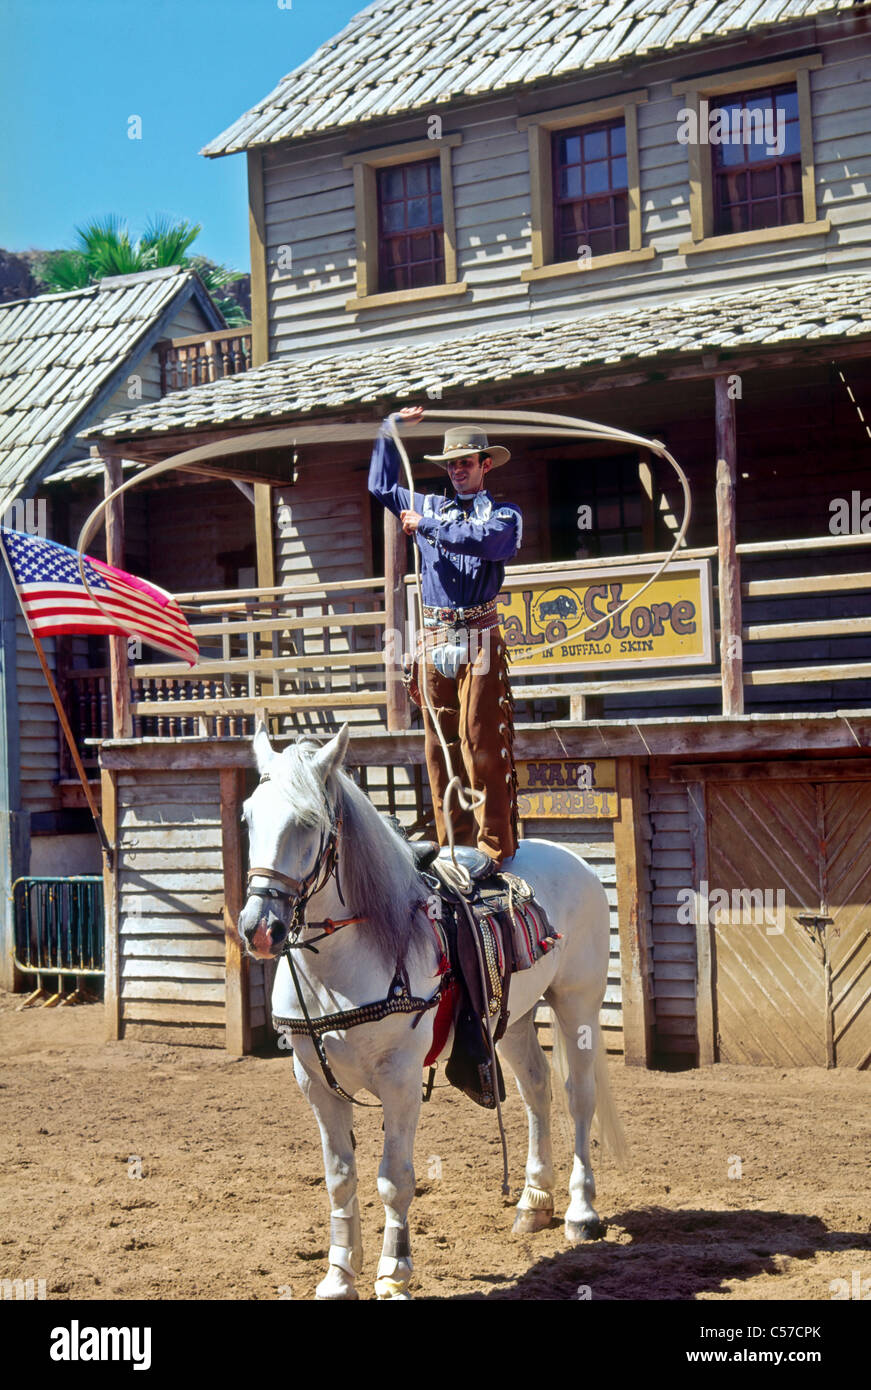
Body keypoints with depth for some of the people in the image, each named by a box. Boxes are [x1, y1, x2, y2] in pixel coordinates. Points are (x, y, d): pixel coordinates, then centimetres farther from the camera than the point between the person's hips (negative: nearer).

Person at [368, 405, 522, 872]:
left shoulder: (504, 513, 6)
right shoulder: (429, 506, 19)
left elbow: (485, 540, -16)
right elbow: (381, 485, 30)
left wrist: (427, 526, -8)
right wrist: (391, 431, 25)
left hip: (479, 638, -4)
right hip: (434, 639, 5)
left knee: (481, 742, -10)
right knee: (439, 744, 3)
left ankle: (494, 846, -8)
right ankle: (453, 843, 9)